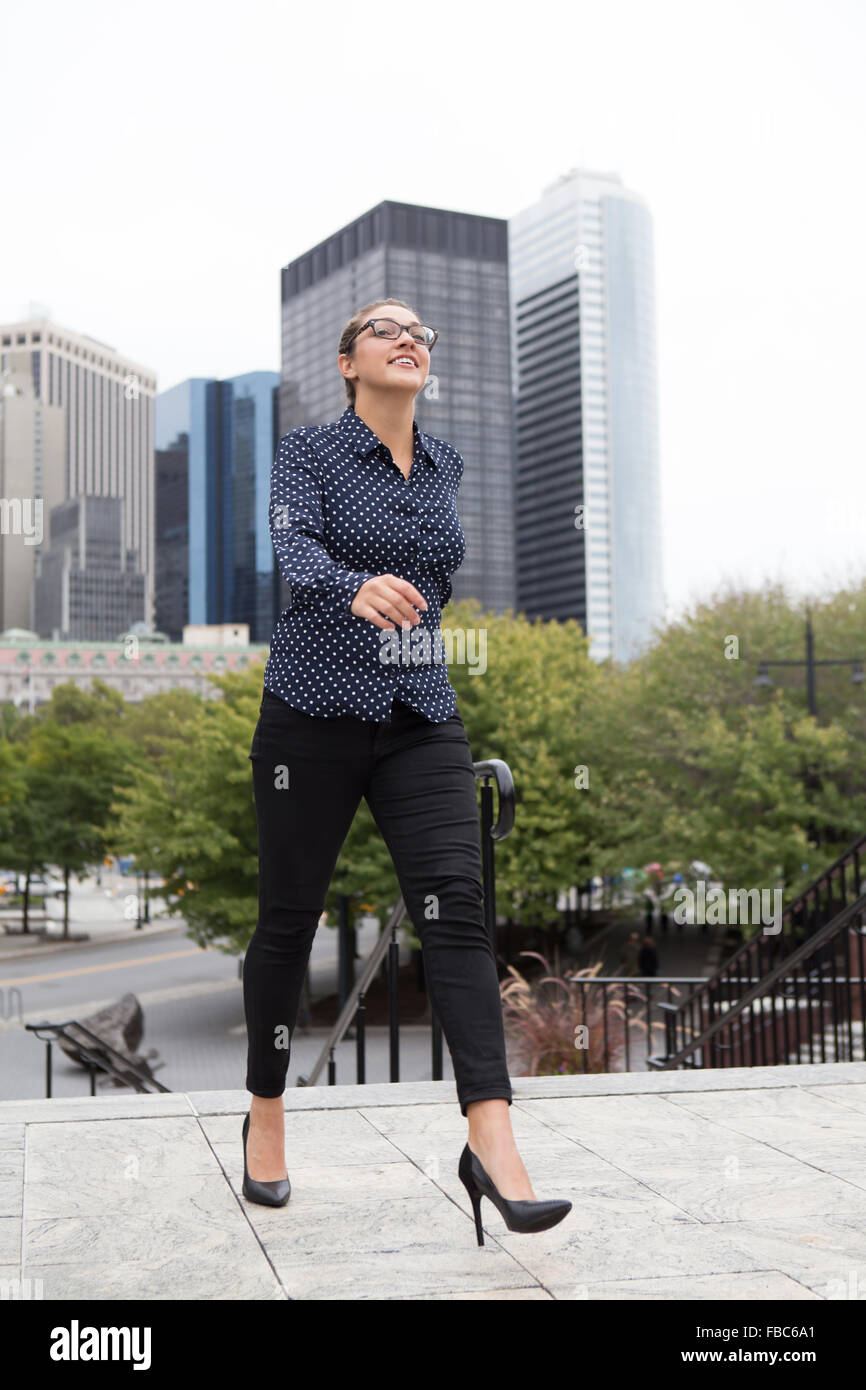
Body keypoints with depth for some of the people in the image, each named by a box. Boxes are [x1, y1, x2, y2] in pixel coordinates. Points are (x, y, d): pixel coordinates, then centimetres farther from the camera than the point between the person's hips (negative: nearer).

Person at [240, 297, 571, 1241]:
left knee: (454, 905, -14)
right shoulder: (308, 451, -3)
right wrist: (357, 588, -43)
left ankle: (491, 1144, -20)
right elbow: (295, 549, -23)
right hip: (316, 710, -3)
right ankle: (265, 1118, 25)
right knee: (289, 916, 5)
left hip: (421, 714, 3)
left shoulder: (444, 465, 12)